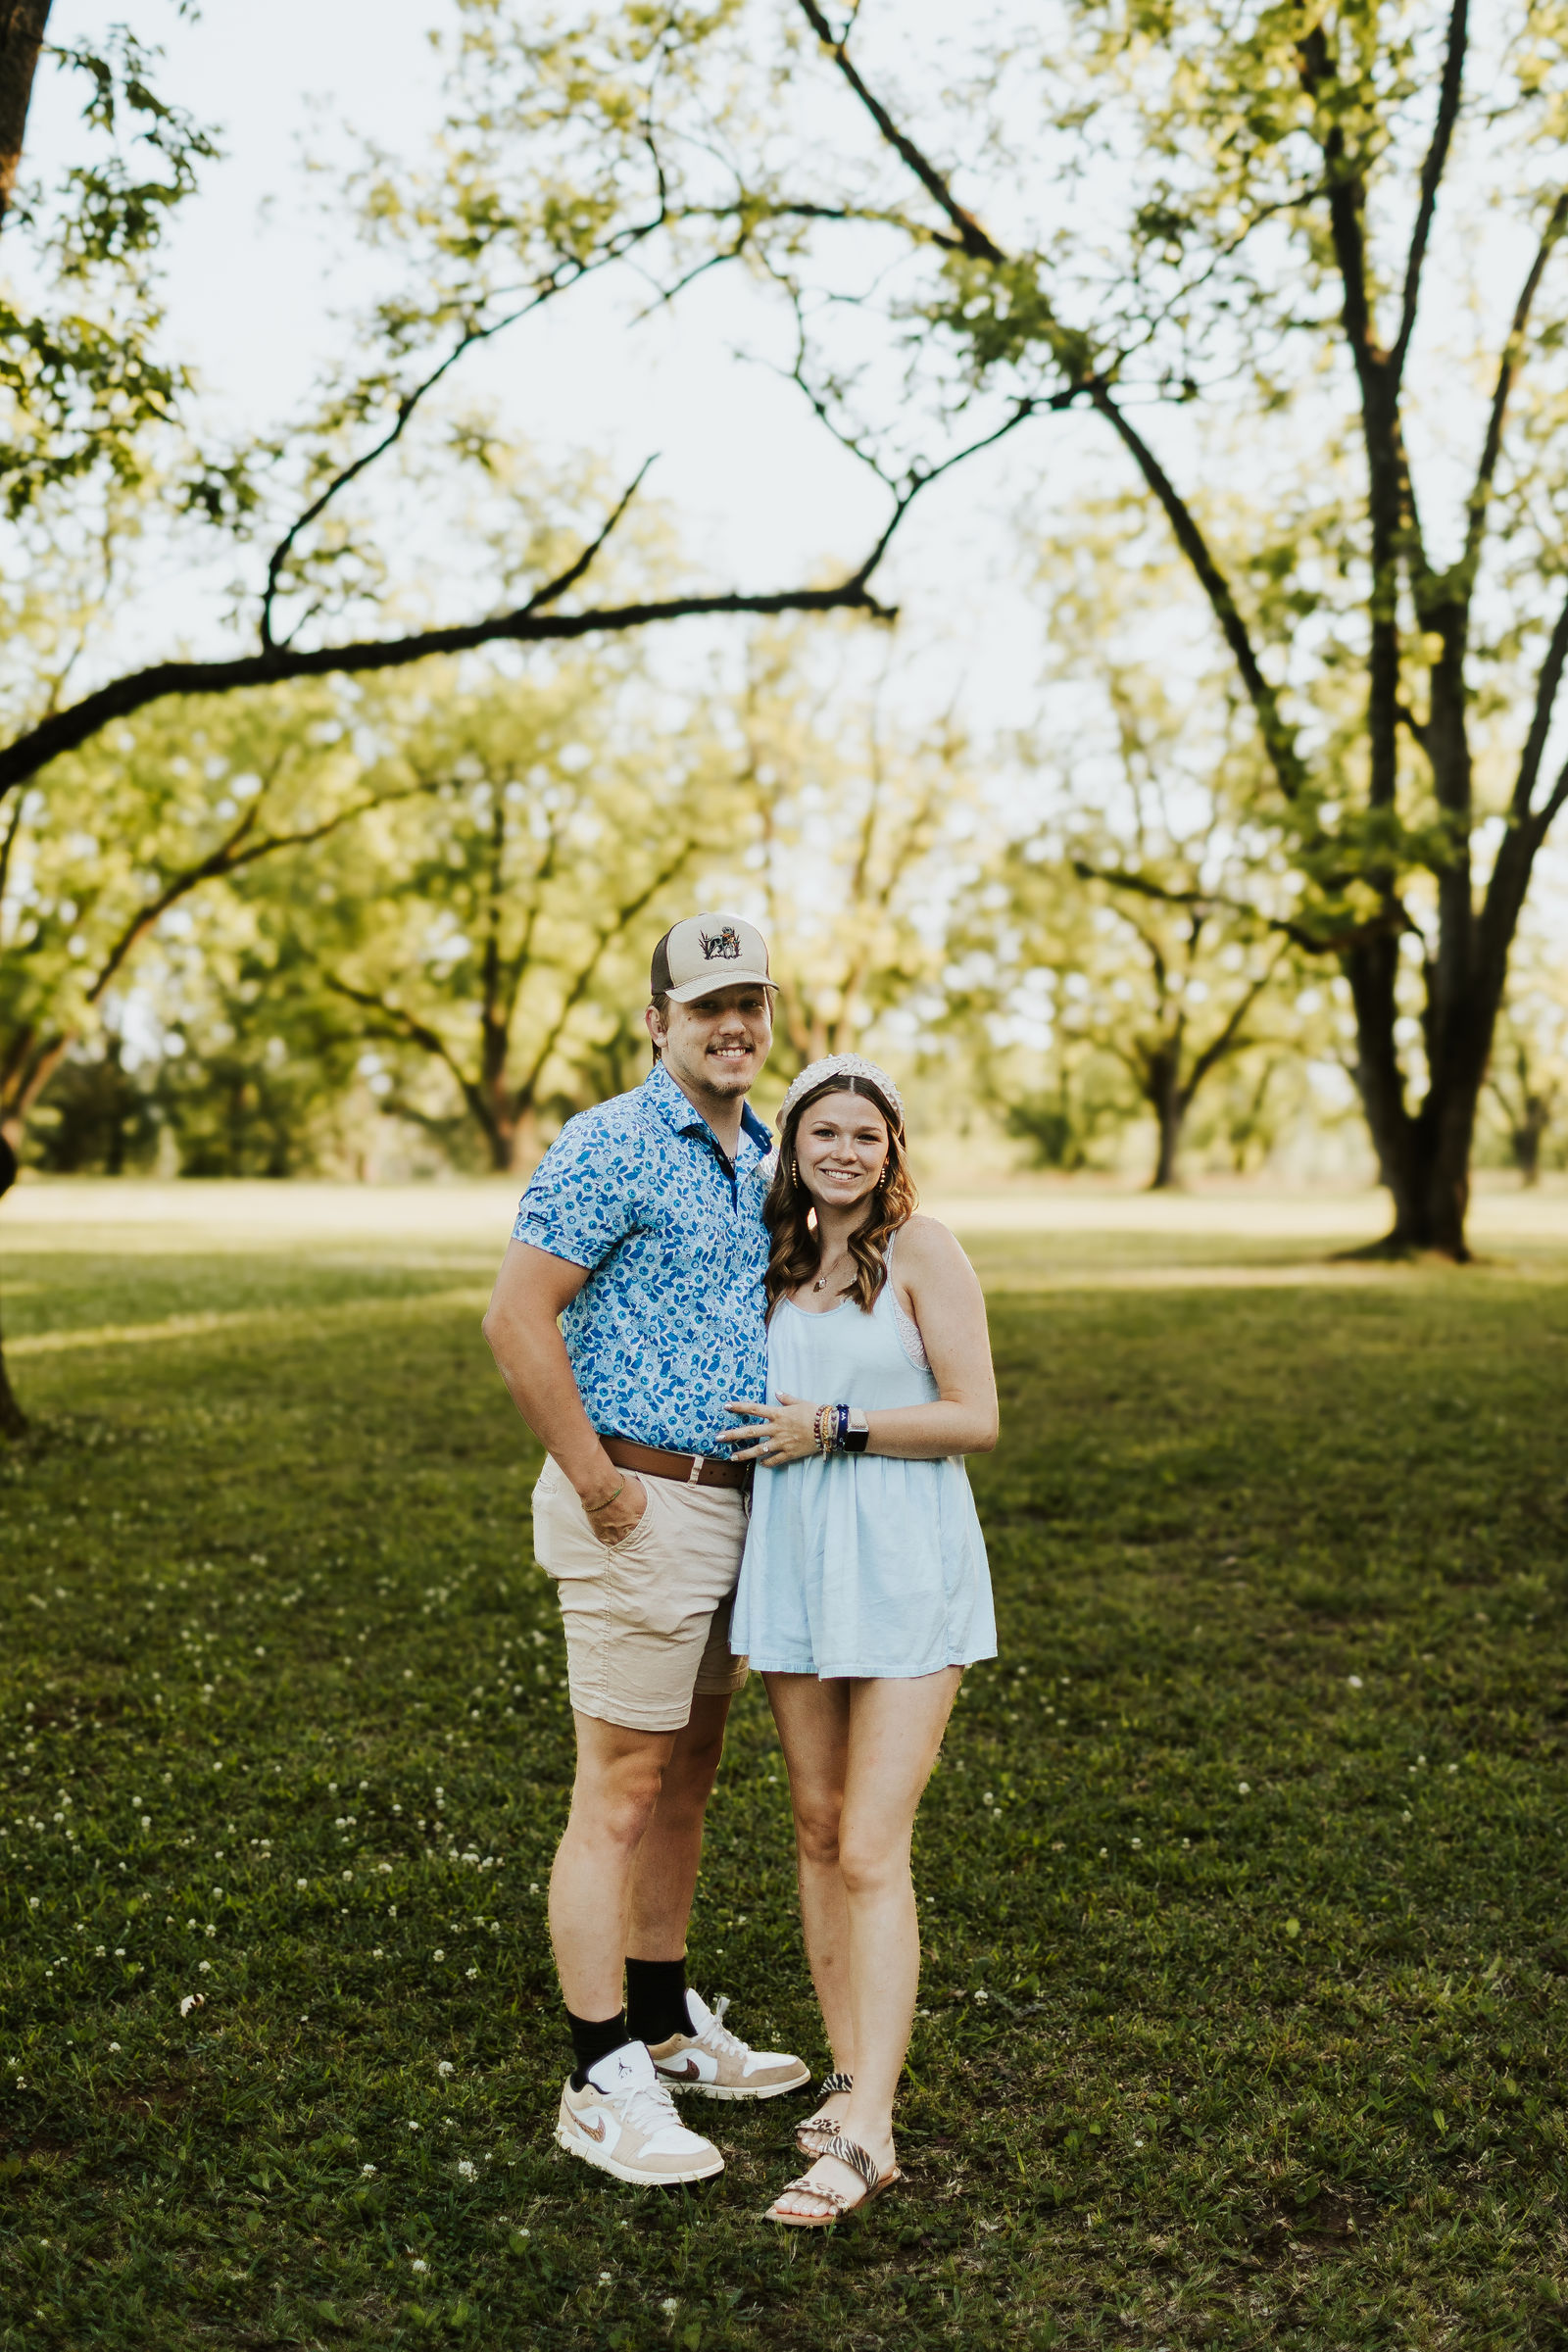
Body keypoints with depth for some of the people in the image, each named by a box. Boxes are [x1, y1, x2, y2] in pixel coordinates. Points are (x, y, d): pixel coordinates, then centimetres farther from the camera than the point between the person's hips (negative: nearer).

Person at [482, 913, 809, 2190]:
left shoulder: (761, 1153, 13)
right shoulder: (611, 1146, -13)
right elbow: (517, 1316, -20)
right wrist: (597, 1484, -18)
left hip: (735, 1503, 9)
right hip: (643, 1506, -8)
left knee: (689, 1779, 17)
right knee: (619, 1796, -2)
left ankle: (670, 2022, 32)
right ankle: (605, 2083, 8)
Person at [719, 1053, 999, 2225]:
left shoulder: (922, 1248, -6)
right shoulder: (780, 1258, 11)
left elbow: (976, 1417, -10)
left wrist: (834, 1427, -13)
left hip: (908, 1567, -6)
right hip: (797, 1560, 6)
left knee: (871, 1851, -9)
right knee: (818, 1831, 11)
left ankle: (868, 2134, -4)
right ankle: (851, 2078, 24)